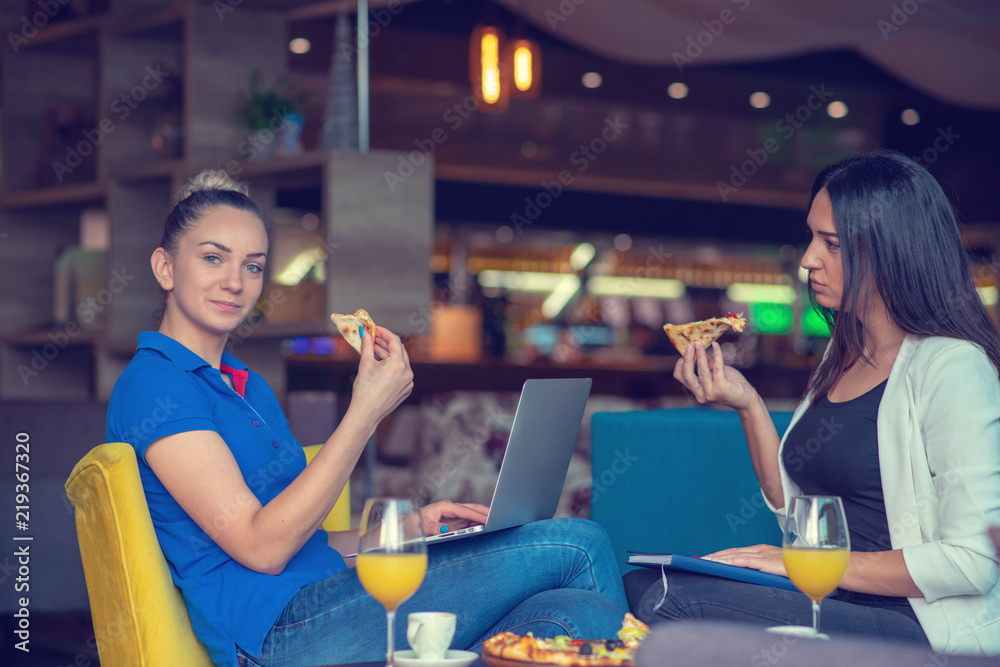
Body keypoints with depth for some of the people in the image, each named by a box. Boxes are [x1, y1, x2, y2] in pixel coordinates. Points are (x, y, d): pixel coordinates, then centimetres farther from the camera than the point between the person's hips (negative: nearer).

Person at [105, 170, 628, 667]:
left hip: (319, 606, 9)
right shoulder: (151, 385, -8)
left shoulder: (247, 386, 21)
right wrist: (366, 412, -17)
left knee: (579, 611, -12)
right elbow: (261, 547, -16)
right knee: (578, 547, -9)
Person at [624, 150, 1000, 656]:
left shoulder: (954, 368, -13)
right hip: (829, 598, 8)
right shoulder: (846, 353, 15)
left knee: (675, 602, -23)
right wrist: (747, 404, 4)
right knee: (640, 585, -13)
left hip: (920, 627, -8)